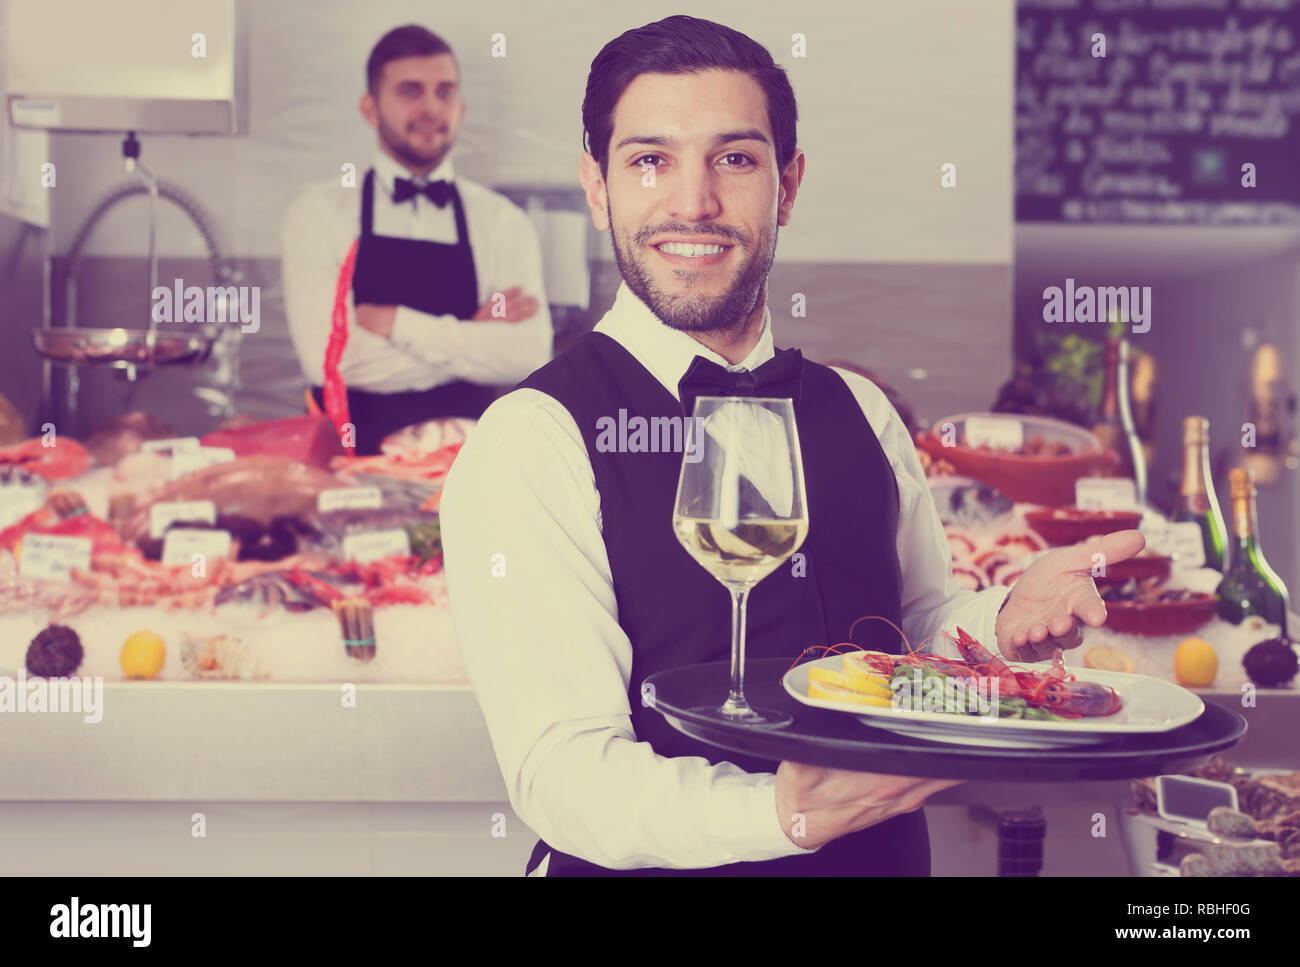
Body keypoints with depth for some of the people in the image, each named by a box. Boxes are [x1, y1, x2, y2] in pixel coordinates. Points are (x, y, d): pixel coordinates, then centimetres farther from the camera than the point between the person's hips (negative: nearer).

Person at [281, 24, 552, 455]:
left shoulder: (503, 222, 9)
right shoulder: (319, 213, 5)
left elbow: (528, 355, -4)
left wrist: (398, 323, -8)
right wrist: (469, 339, -4)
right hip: (353, 459, -1)